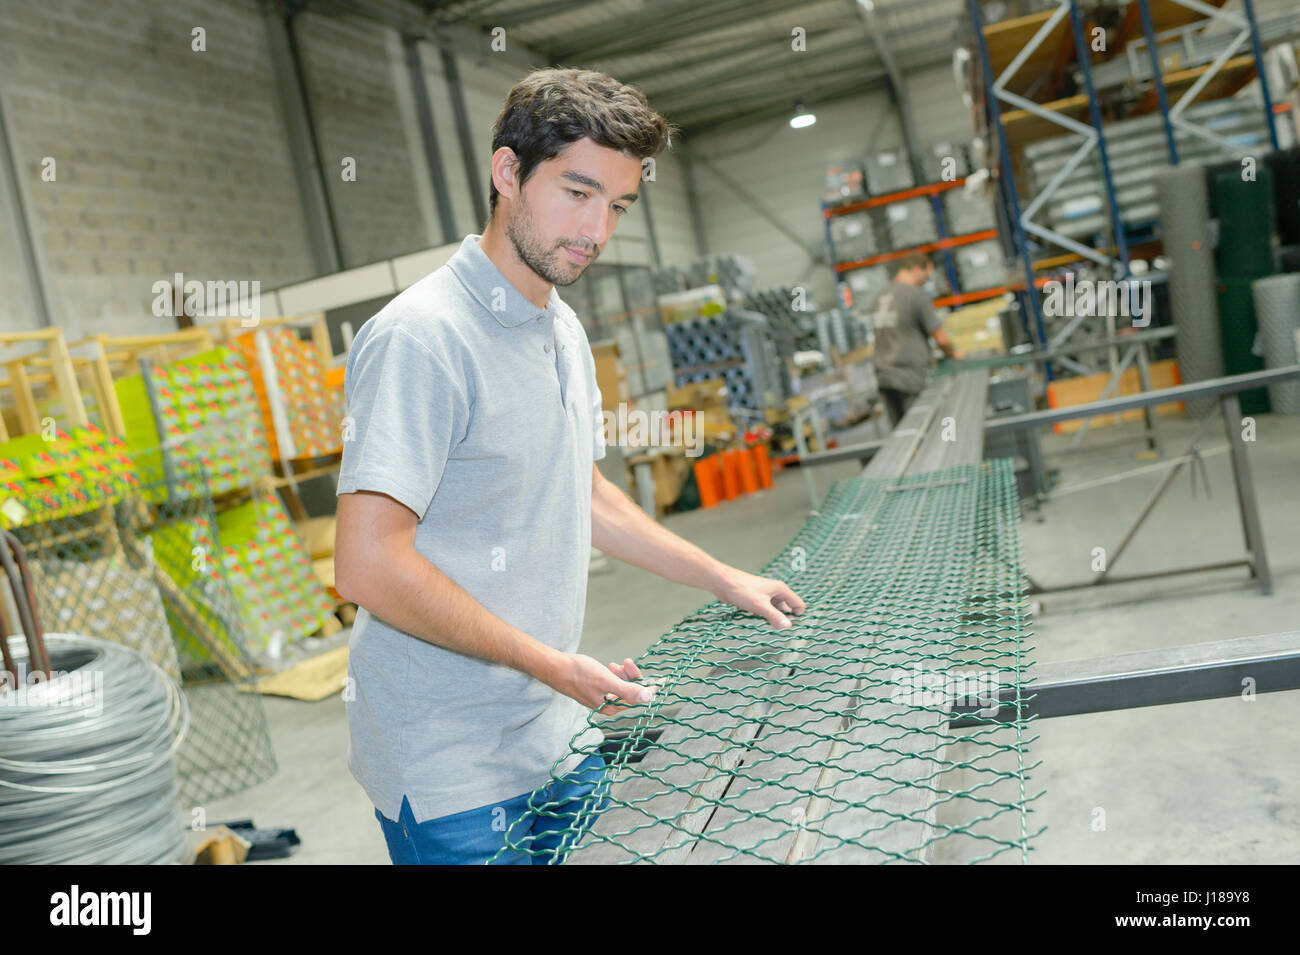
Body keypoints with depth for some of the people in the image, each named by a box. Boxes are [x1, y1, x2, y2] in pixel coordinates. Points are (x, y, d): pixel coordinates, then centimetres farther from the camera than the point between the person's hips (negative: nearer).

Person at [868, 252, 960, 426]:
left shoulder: (880, 296, 12)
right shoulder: (917, 295, -9)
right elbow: (941, 339, -7)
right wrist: (953, 354, 14)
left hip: (884, 376, 7)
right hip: (910, 376, -7)